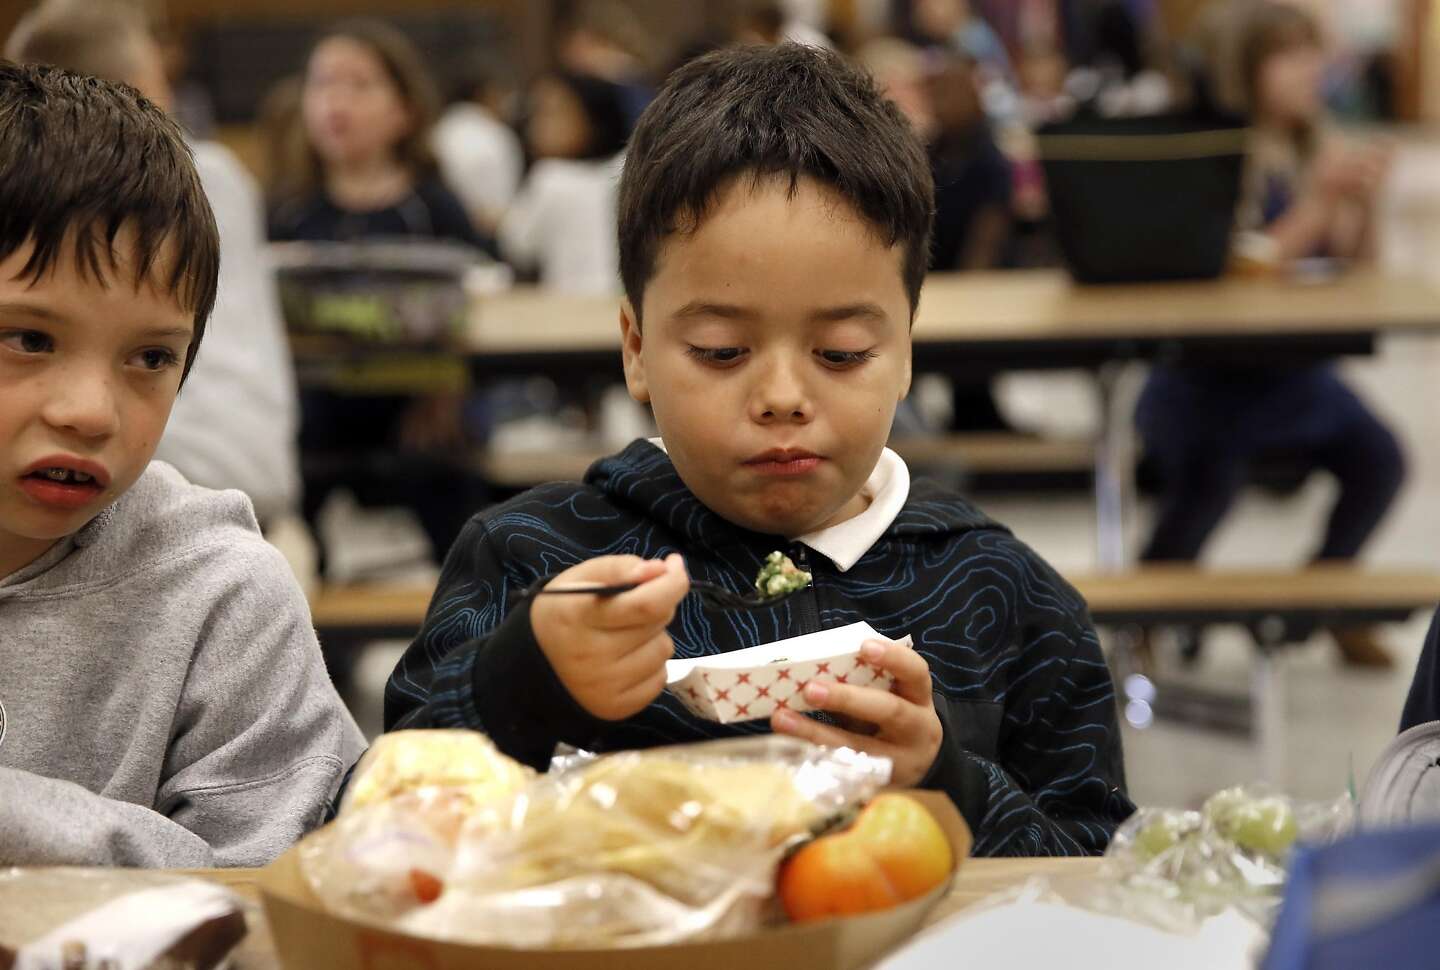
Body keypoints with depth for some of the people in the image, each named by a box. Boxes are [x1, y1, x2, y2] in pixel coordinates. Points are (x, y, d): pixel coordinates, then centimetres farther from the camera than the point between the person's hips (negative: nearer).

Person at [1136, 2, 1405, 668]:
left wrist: (1364, 206, -10)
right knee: (1209, 480, -29)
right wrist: (1322, 202, -22)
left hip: (1293, 369, 5)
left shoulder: (1322, 158, 7)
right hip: (1205, 371, -5)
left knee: (1378, 460, -18)